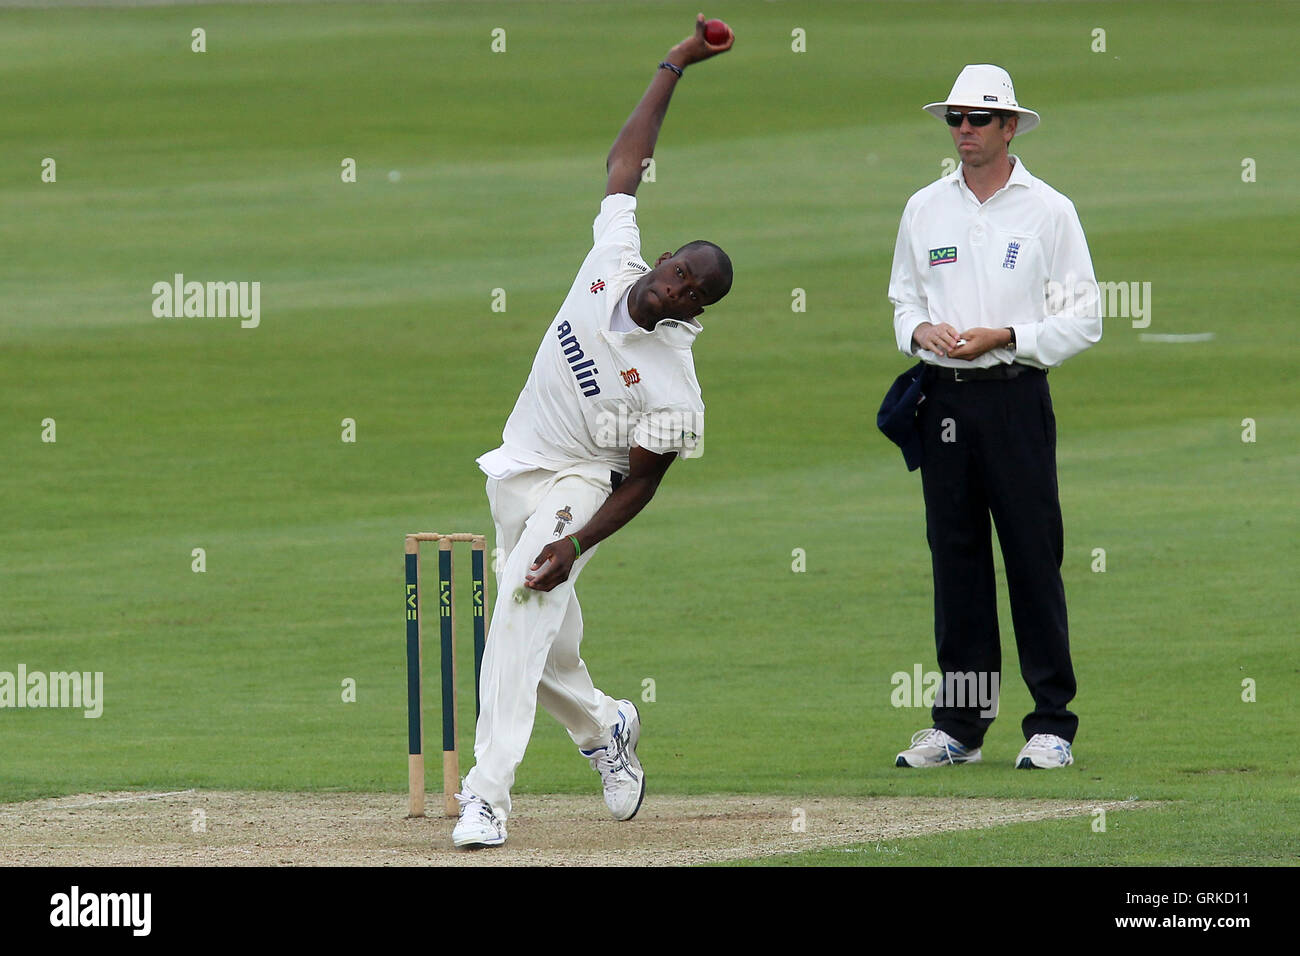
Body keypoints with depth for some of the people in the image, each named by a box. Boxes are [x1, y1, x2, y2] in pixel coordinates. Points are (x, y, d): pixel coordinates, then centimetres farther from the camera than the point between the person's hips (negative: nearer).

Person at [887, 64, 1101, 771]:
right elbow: (903, 300, 21)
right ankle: (959, 725, 10)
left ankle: (1052, 724, -2)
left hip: (1016, 396, -4)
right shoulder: (924, 209, 13)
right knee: (955, 558, 5)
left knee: (1034, 558, -6)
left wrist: (1003, 336, -13)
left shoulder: (1048, 211, 1)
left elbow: (1083, 321, -1)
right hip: (944, 399, 4)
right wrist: (921, 330, -2)